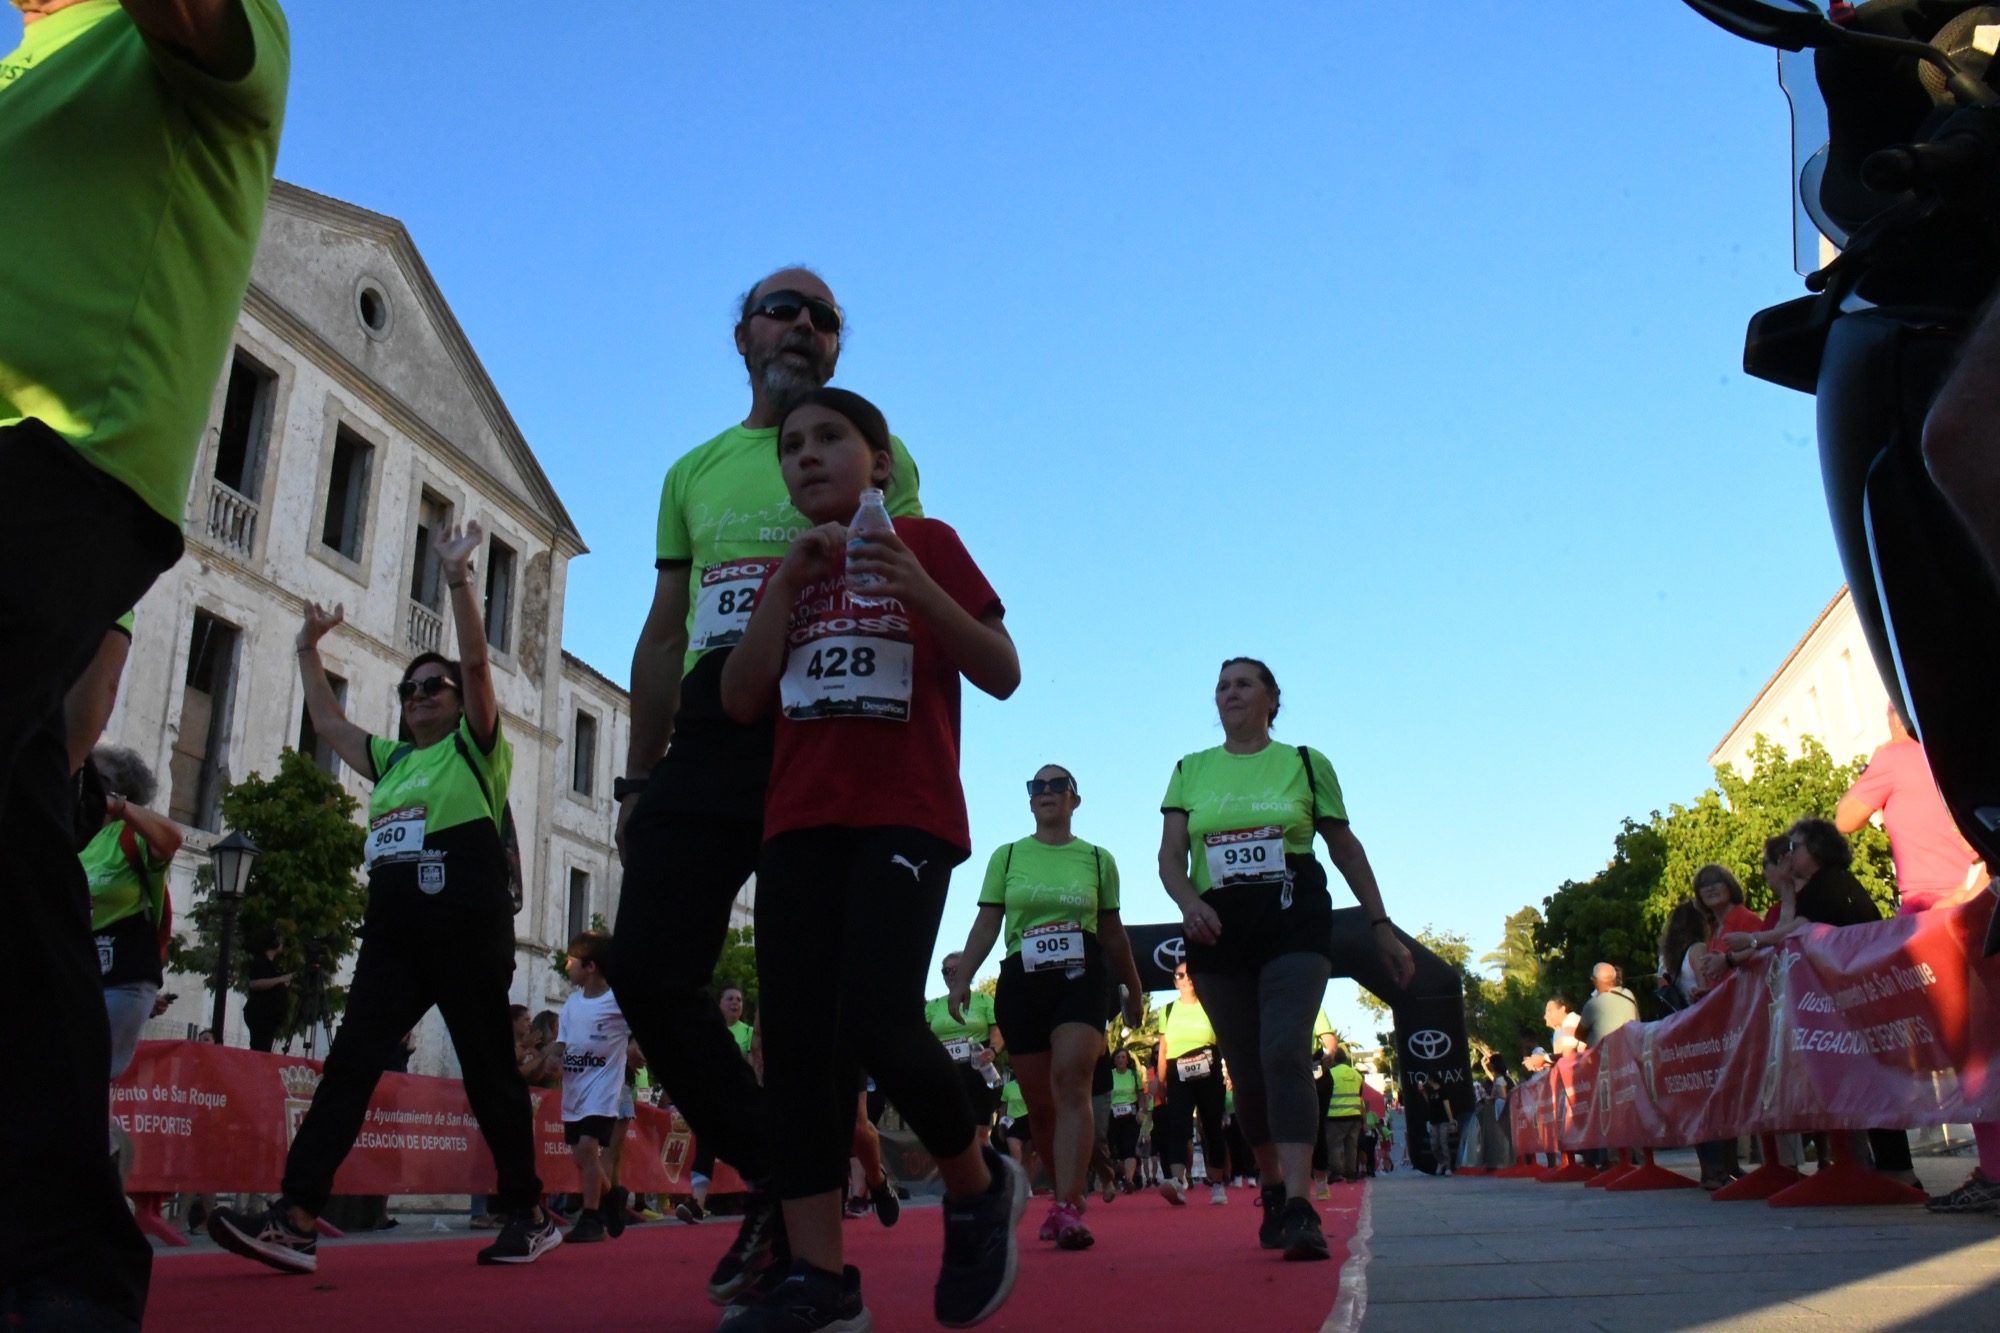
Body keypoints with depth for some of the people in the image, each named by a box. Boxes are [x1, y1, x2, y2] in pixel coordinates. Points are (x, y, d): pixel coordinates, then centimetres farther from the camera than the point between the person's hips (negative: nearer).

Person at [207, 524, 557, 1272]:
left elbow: (477, 662, -8)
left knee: (489, 1072, -2)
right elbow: (327, 721, 33)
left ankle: (529, 1217, 8)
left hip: (468, 930, -6)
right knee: (350, 1063, -4)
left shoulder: (475, 748, 4)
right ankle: (294, 1220, -8)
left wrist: (457, 578, -12)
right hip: (392, 935, 7)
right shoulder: (391, 760, 22)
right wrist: (309, 648, 35)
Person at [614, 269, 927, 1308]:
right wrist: (639, 780, 12)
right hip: (708, 736, 4)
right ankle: (777, 1180, 12)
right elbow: (663, 637, 20)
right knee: (650, 969, -6)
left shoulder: (876, 457, 11)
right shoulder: (694, 472, 22)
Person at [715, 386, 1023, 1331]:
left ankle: (978, 1189, 8)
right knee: (794, 1036, -3)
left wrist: (917, 588, -15)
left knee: (877, 1023, -19)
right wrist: (788, 583, -2)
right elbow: (740, 702, 7)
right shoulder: (787, 571, 19)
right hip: (799, 820, 5)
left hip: (904, 815, -5)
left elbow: (1002, 675, 0)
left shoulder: (925, 543, 7)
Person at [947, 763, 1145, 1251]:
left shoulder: (1099, 859, 8)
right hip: (1021, 982, 2)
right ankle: (1066, 1196, 25)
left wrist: (1134, 987, 21)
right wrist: (962, 978, -7)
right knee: (1039, 1101, 6)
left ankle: (1067, 1207, -24)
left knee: (1071, 1083, -20)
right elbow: (986, 924, 5)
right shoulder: (1006, 857, 8)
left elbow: (1112, 933, 16)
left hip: (1082, 980, -1)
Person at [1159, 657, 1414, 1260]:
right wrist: (1189, 901, -18)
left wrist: (1381, 926, 8)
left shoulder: (1306, 764, 7)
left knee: (1285, 1053, -19)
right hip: (1218, 929, 2)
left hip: (1294, 922, -2)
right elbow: (1170, 856, 3)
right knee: (1247, 1070, 8)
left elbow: (1346, 849, 10)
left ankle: (1301, 1209, -22)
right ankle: (1272, 1191, 27)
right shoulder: (1190, 771, 11)